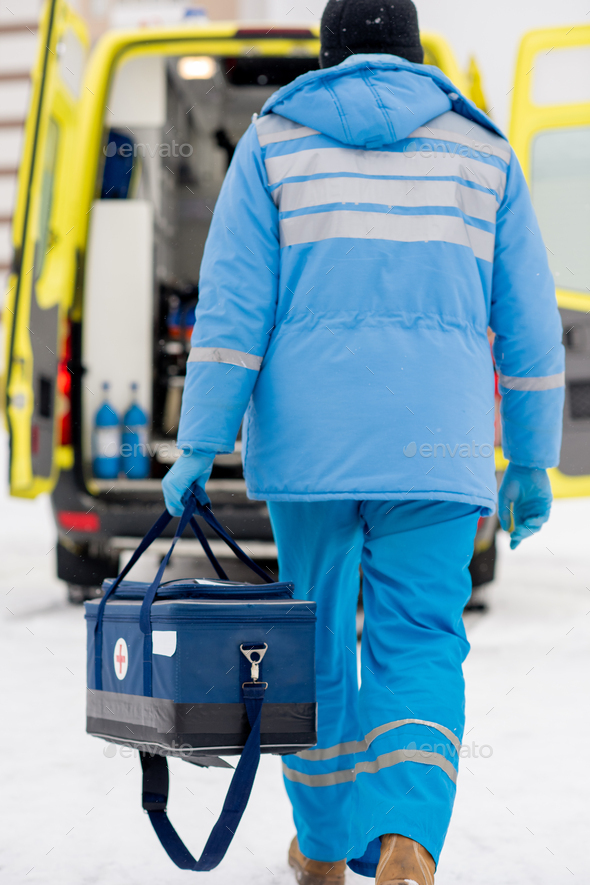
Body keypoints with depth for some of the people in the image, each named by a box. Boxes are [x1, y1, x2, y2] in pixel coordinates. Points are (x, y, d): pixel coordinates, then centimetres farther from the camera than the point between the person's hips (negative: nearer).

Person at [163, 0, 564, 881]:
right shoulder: (482, 150, 8)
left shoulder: (274, 140, 5)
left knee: (314, 638, 16)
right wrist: (532, 462, 13)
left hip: (306, 437, 0)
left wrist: (199, 444, -4)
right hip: (435, 444, 0)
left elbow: (233, 302, -5)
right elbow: (528, 320, 7)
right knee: (419, 648, 1)